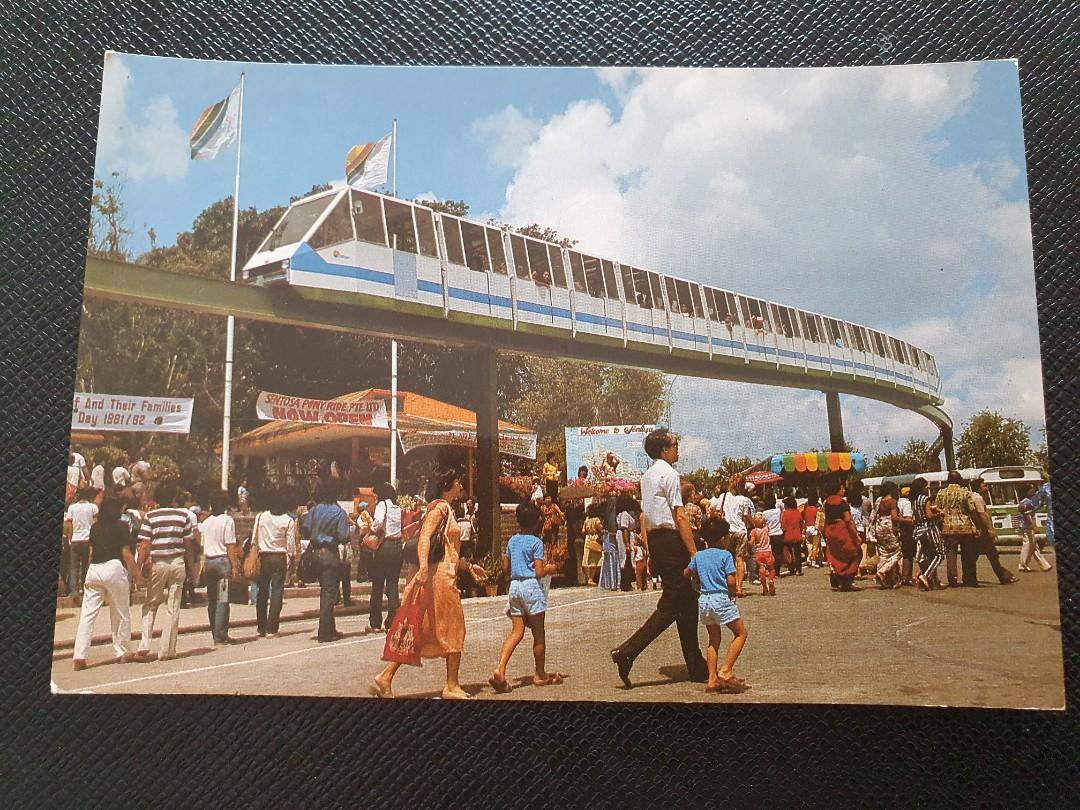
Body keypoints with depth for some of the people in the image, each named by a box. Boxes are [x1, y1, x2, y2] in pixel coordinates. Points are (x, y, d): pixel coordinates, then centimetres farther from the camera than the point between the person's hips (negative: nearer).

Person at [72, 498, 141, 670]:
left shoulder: (95, 527, 13)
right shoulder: (121, 526, -2)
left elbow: (91, 552, 13)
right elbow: (126, 554, -4)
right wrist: (135, 573, 5)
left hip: (93, 569, 4)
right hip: (113, 567, -4)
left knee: (87, 614, 2)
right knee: (121, 614, 9)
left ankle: (79, 656, -5)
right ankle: (123, 652, 18)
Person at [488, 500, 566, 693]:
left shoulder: (512, 541, 9)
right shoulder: (536, 542, -10)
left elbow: (506, 567, 13)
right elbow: (539, 572, -13)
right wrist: (550, 569, 6)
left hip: (514, 585, 6)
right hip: (531, 586, -6)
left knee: (517, 631, 6)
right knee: (538, 633, 7)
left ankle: (499, 670, -10)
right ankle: (540, 674, 18)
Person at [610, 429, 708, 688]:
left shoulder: (646, 476, 16)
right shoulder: (669, 474, -11)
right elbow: (679, 516, -17)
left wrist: (650, 551, 19)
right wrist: (694, 552, -16)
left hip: (655, 540, 10)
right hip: (671, 539, -10)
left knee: (687, 603, 14)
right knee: (670, 605, -6)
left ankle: (697, 668, 19)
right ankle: (628, 651, -12)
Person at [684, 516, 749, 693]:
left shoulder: (698, 556, 10)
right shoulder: (725, 555, -6)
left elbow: (686, 574, 17)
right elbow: (731, 581, -12)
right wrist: (732, 595, 4)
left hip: (704, 600, 6)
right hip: (721, 599, -6)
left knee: (714, 640, 15)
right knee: (741, 633, 7)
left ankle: (712, 680, 10)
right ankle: (726, 671, -4)